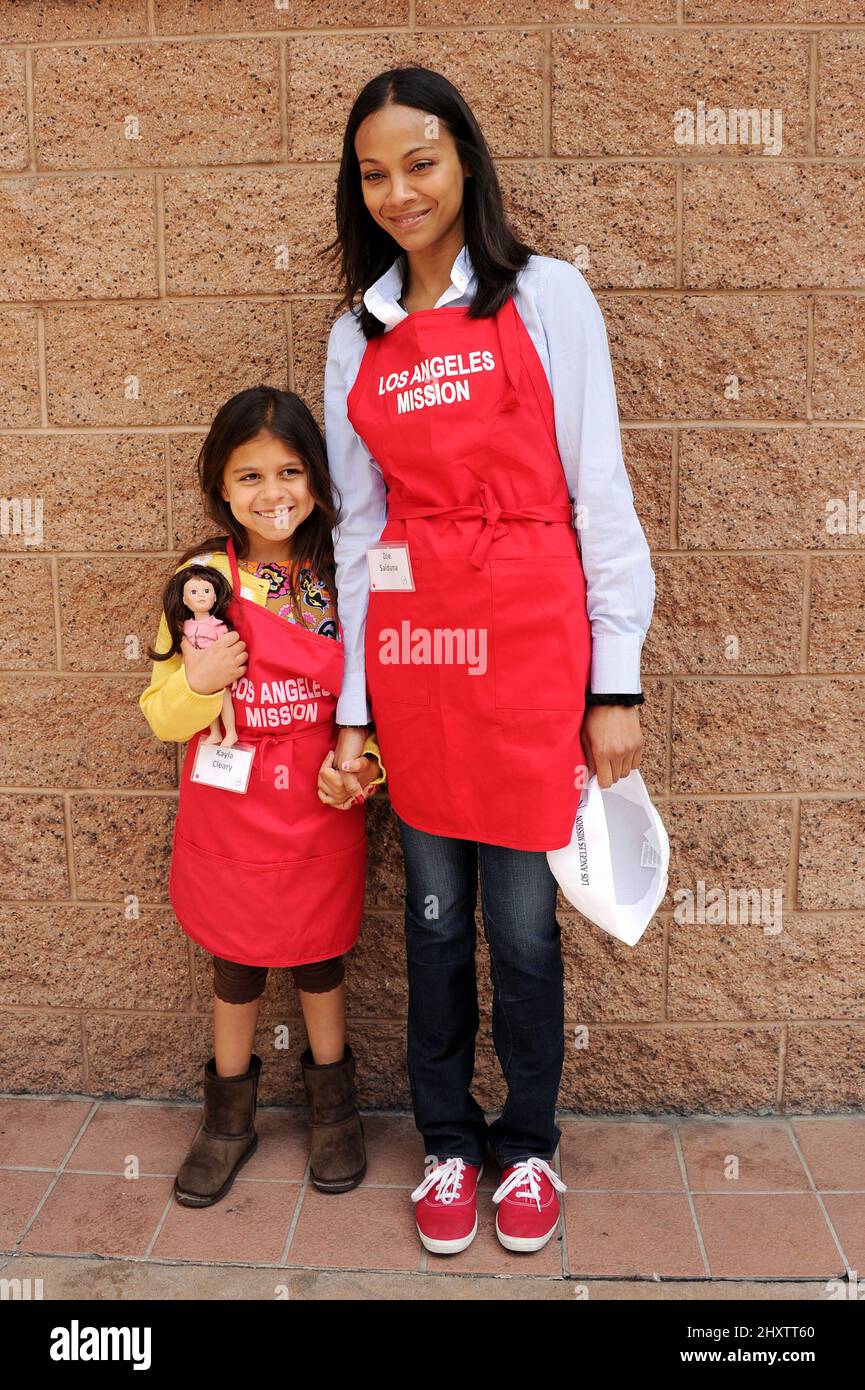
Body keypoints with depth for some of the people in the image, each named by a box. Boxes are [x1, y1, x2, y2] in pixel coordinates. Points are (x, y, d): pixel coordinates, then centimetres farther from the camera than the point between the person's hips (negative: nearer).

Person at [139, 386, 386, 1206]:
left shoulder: (343, 579, -3)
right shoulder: (203, 583, -7)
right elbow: (162, 717, -4)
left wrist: (363, 763, -12)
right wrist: (198, 683, -24)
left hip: (322, 817, 1)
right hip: (229, 821, 0)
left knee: (321, 955, 15)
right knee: (235, 965, 15)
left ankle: (332, 1103, 39)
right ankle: (229, 1116, 38)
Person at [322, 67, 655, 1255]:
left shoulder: (546, 294, 2)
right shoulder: (358, 333, 12)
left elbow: (598, 492, -1)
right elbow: (358, 523, 11)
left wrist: (617, 682, -6)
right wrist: (353, 702, 8)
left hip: (530, 645, -3)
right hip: (410, 649, 3)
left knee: (522, 923, 4)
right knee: (435, 915, 12)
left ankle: (529, 1144, 29)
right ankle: (447, 1142, 33)